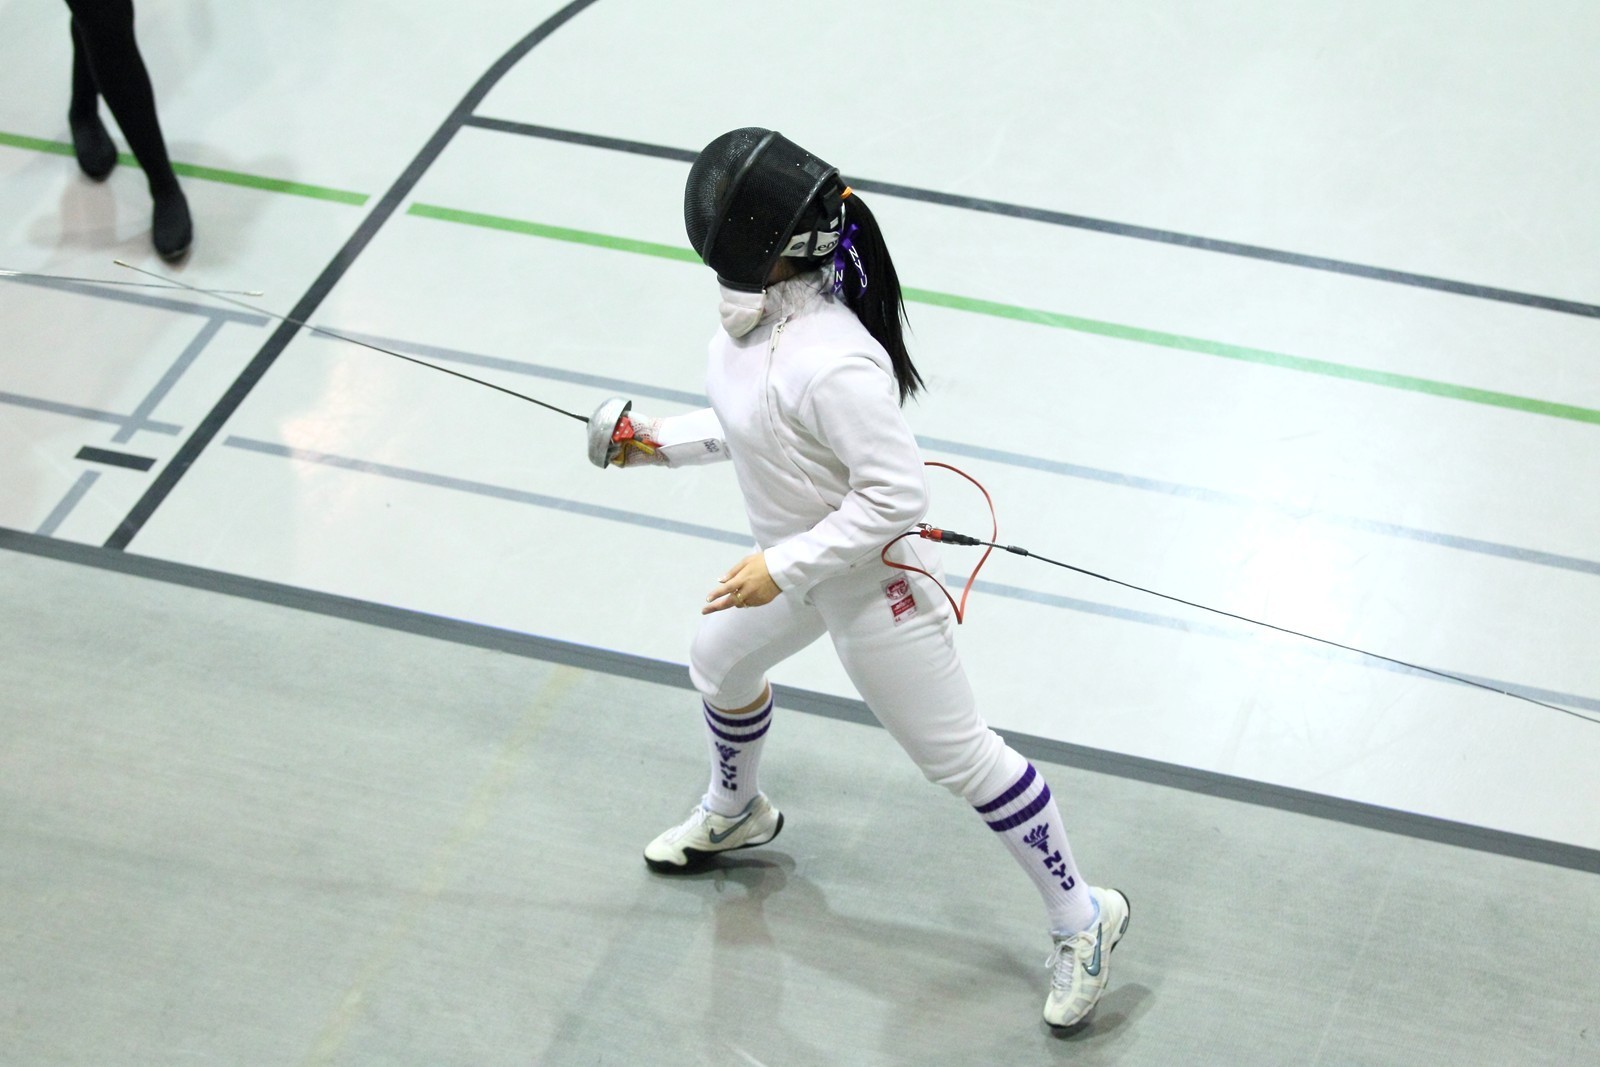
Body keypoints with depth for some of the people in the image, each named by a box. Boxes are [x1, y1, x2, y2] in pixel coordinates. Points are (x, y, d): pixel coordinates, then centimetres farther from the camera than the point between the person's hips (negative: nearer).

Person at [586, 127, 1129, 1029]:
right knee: (720, 667, 30)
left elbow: (896, 495, -32)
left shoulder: (834, 361, -38)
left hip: (873, 578, -9)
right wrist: (663, 443, 8)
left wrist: (781, 568, -27)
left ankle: (1081, 920, 18)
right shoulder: (759, 310, -9)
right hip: (801, 560, 9)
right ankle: (737, 814, 60)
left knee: (958, 757, 2)